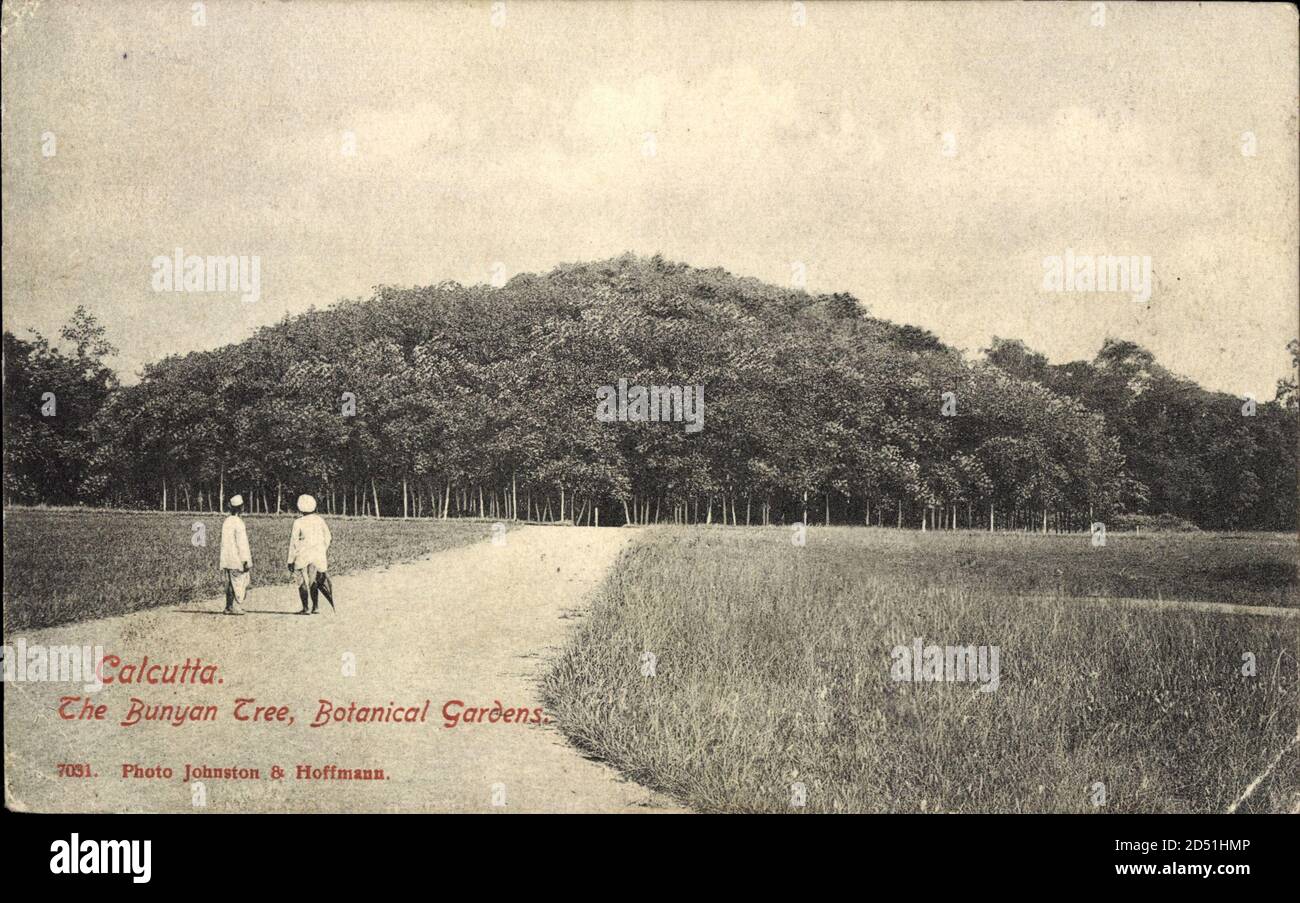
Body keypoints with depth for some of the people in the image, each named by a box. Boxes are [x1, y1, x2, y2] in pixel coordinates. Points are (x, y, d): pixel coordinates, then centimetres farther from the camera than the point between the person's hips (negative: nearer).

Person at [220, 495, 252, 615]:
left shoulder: (226, 521, 10)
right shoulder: (238, 522, -15)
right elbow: (242, 543, -16)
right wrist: (245, 560, -14)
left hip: (227, 560, 8)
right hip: (237, 560, -8)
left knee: (230, 584, 12)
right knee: (240, 584, -2)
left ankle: (229, 607, 13)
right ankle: (236, 607, -3)